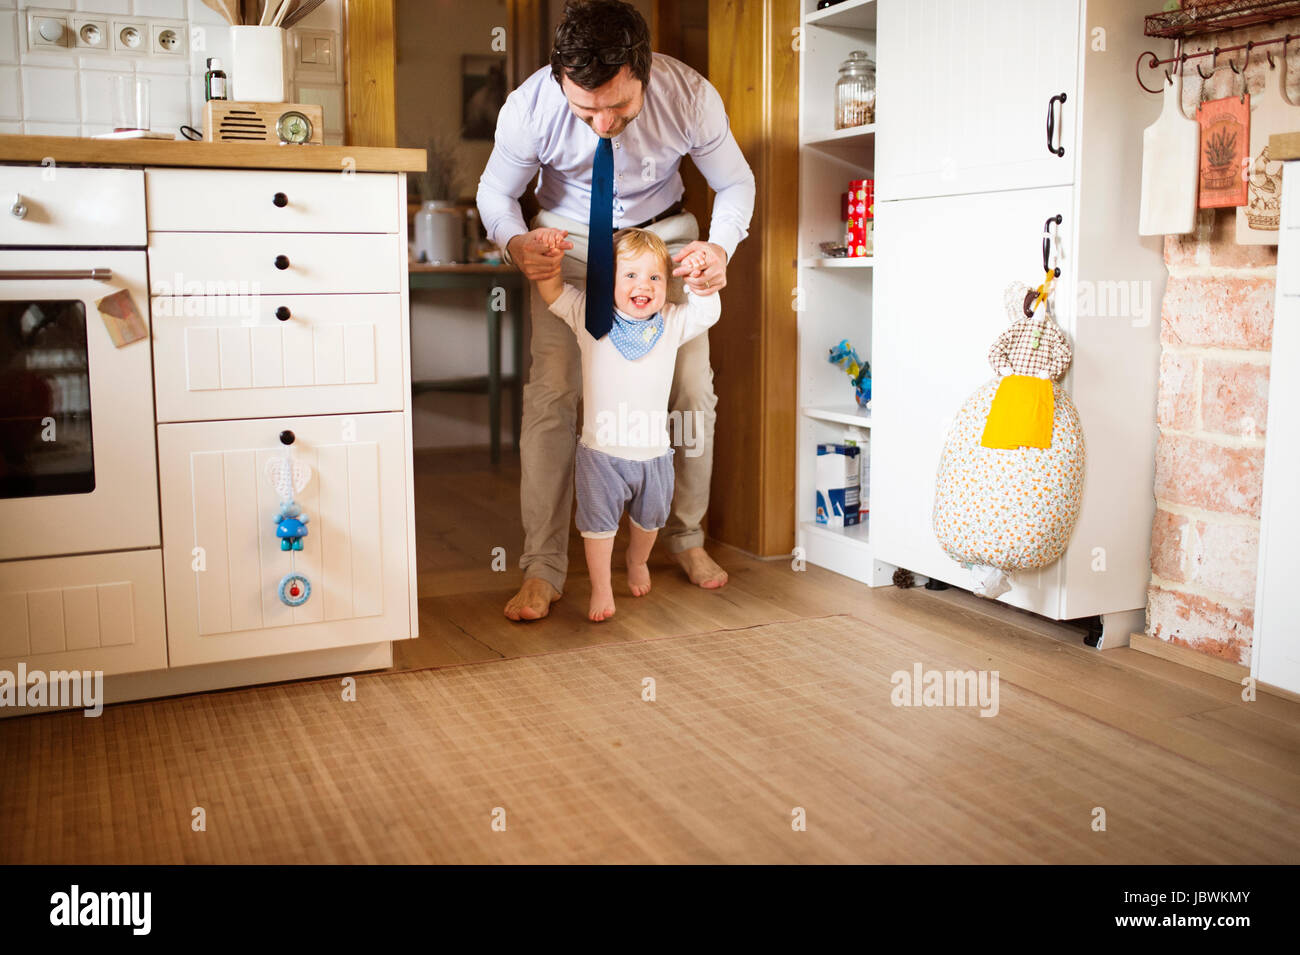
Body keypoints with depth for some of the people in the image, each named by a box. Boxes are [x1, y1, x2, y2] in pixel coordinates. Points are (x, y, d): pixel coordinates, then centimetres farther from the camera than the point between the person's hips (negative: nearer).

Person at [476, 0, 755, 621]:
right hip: (570, 239, -1)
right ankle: (542, 568, -4)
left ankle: (686, 539, 19)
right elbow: (495, 191, -10)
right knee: (551, 394, -13)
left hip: (664, 234, 1)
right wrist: (515, 244, -34)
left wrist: (721, 248, -32)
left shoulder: (691, 98, -27)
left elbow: (736, 183, -10)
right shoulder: (529, 109, -28)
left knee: (692, 388, -2)